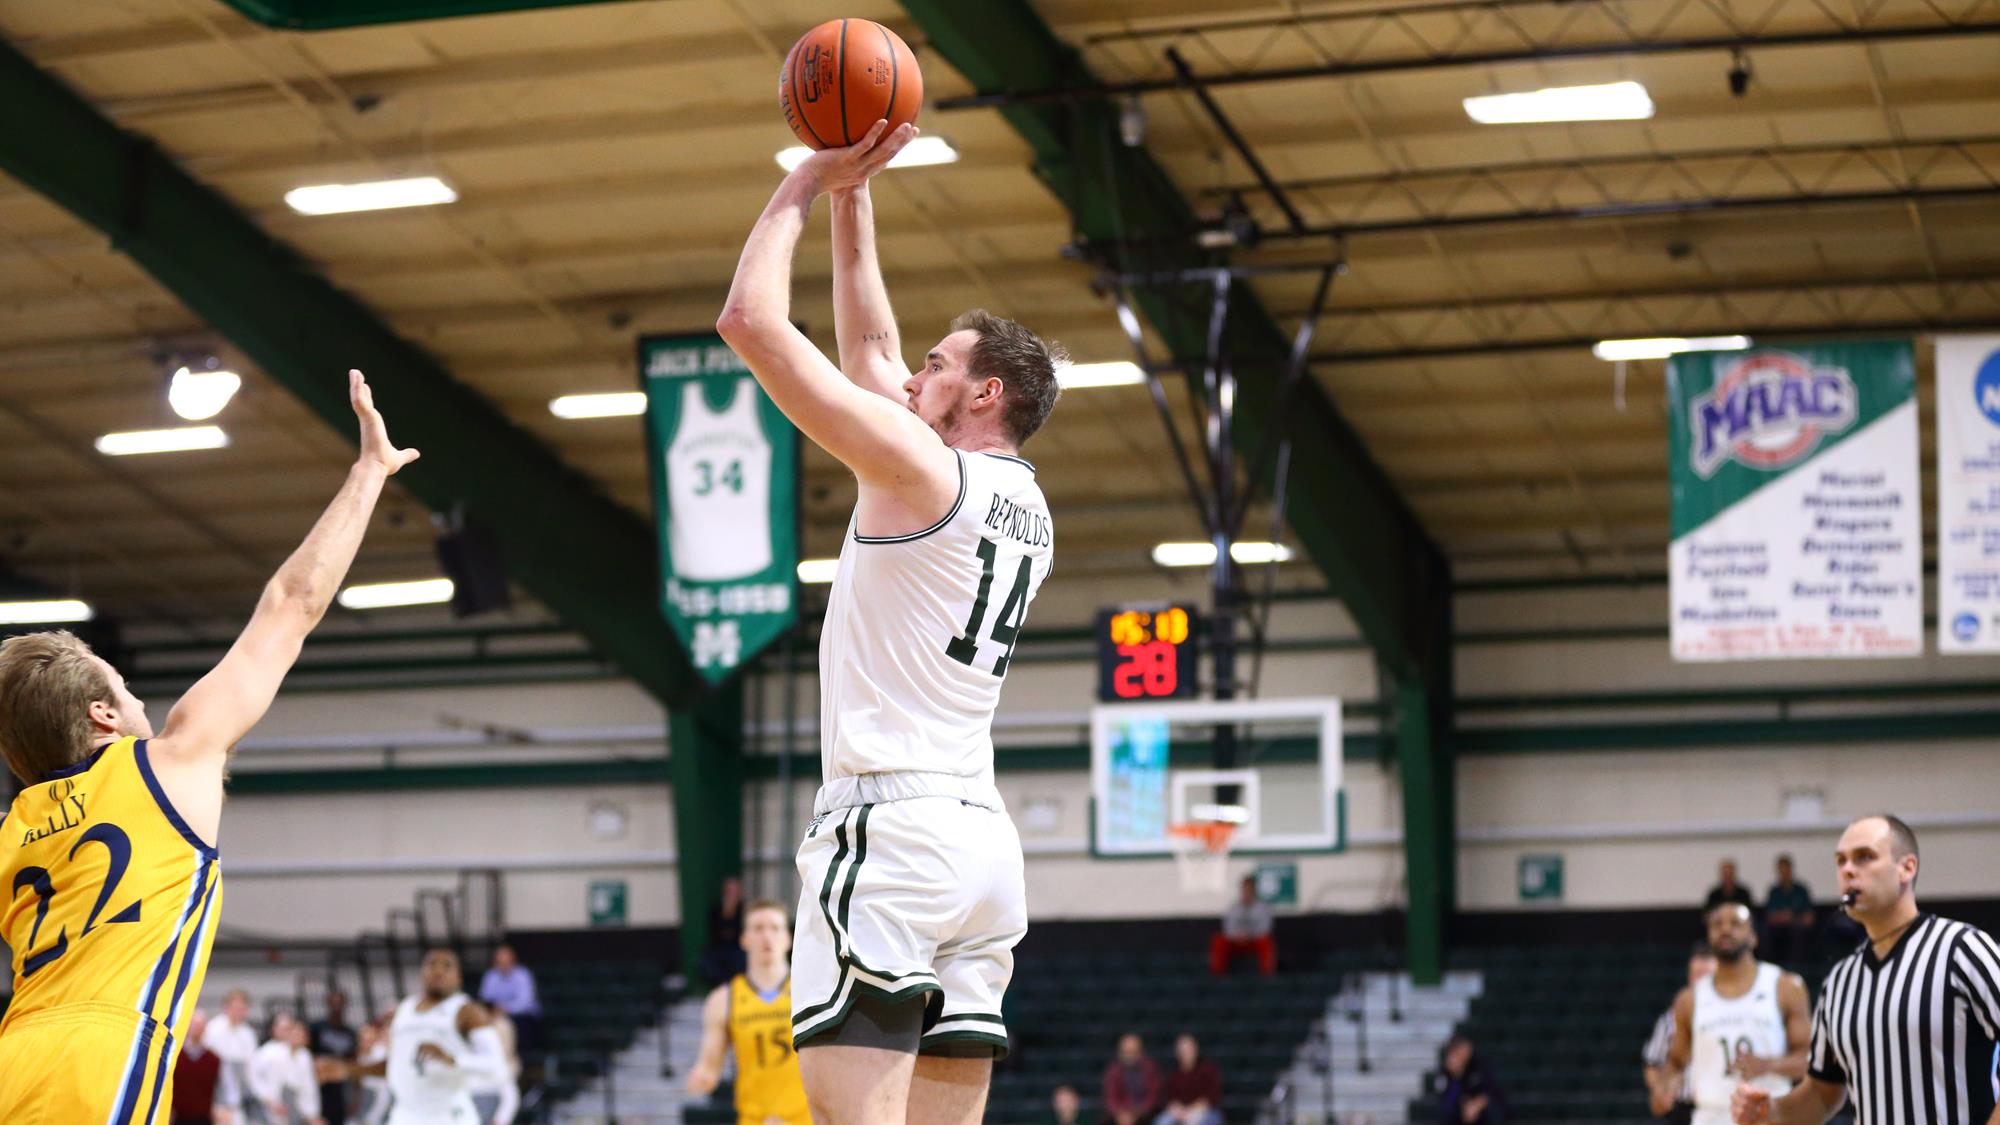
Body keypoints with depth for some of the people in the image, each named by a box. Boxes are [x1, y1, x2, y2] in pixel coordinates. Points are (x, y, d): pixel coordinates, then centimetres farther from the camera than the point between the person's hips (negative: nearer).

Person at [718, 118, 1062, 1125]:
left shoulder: (921, 468, -6)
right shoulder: (1026, 506, 18)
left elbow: (751, 322, -6)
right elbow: (869, 348, 29)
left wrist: (803, 187, 7)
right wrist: (850, 199, 28)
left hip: (888, 825, -9)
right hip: (983, 833, 9)